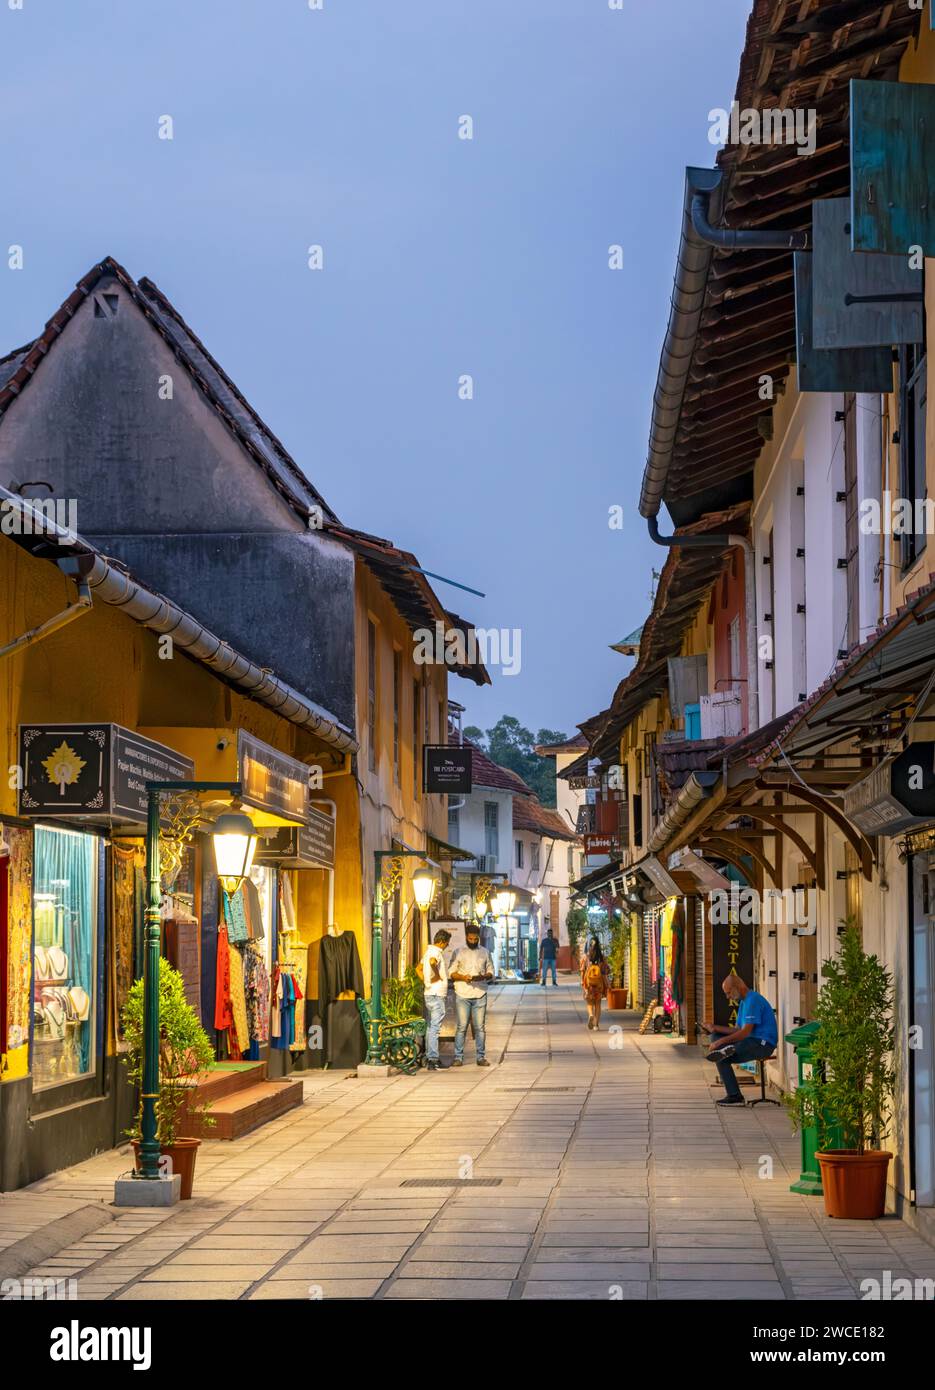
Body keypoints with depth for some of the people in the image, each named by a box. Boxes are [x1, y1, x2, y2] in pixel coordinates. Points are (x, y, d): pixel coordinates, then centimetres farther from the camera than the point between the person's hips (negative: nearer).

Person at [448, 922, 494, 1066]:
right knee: (461, 1027, -4)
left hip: (480, 995, 2)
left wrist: (484, 976, -11)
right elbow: (451, 972, 4)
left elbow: (491, 972, 12)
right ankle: (458, 1057, -1)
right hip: (462, 995, -2)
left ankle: (480, 1057, 6)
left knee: (480, 1027, 2)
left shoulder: (485, 953, 12)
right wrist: (463, 977, -15)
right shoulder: (458, 952, 6)